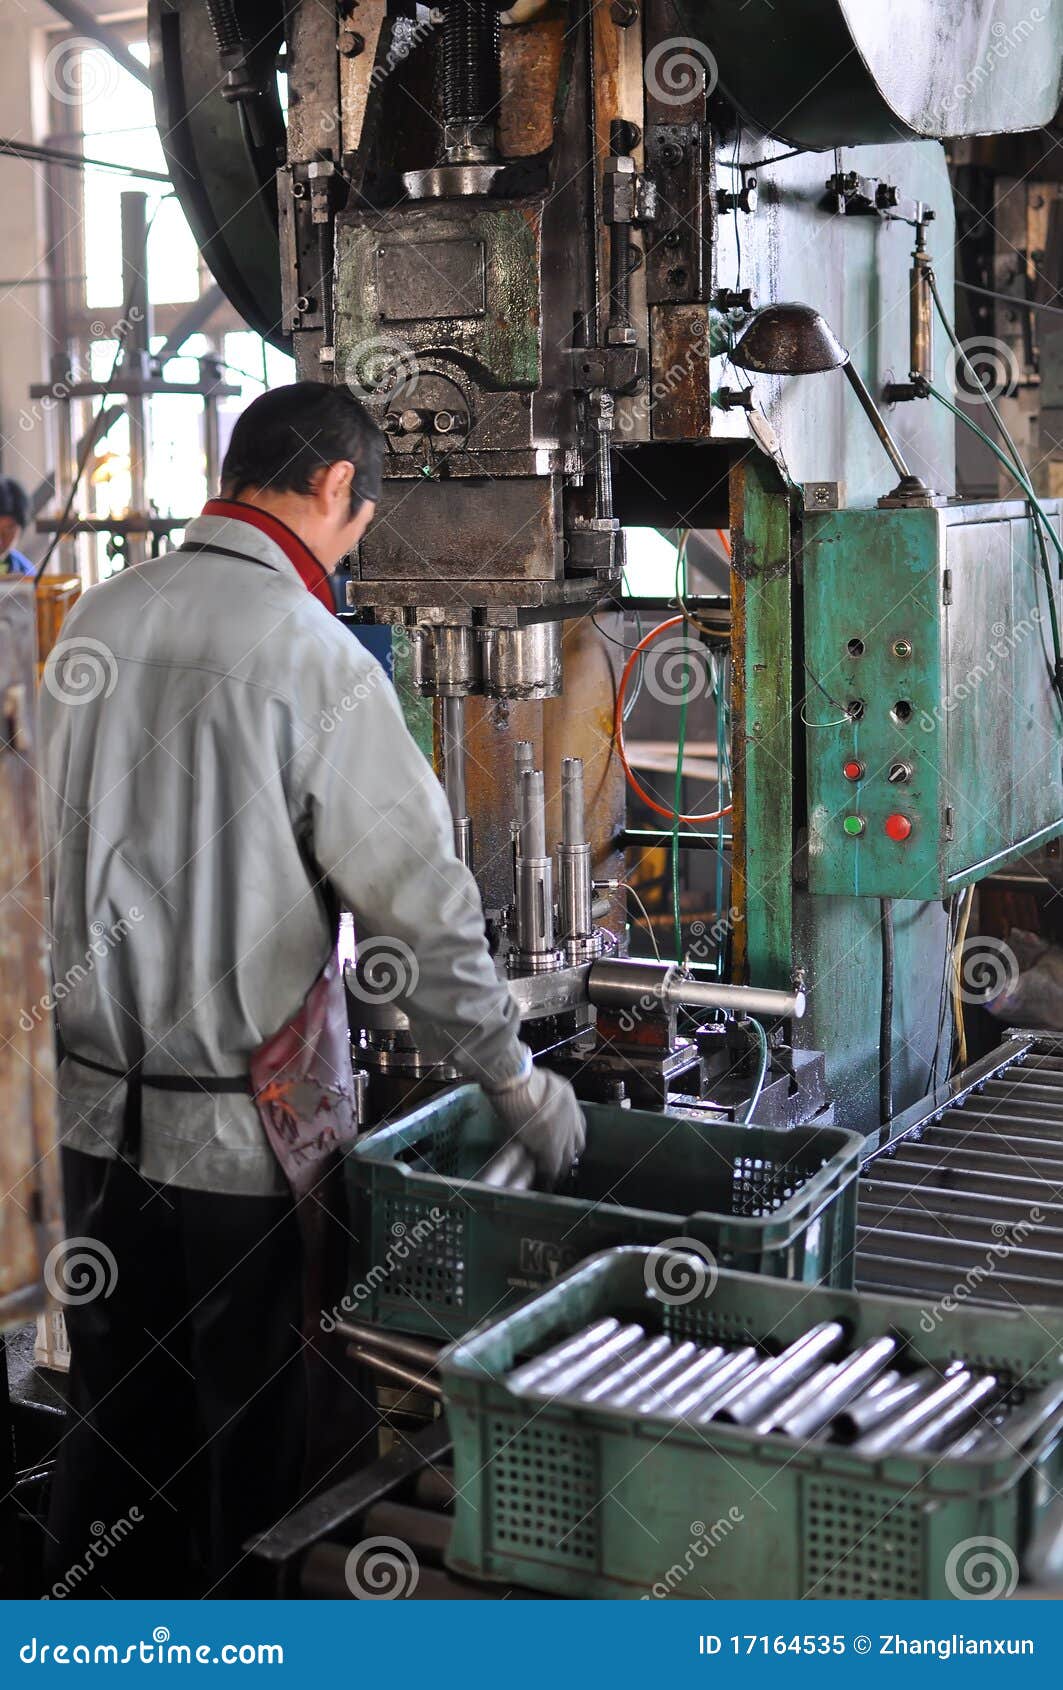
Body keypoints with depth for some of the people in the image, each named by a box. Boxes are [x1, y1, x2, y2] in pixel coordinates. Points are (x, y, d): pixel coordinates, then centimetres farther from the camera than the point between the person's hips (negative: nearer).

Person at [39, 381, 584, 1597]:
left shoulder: (92, 623, 4)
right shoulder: (314, 656, -15)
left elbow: (67, 858, 11)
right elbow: (419, 908, -15)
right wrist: (521, 1085, -3)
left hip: (96, 1109, 6)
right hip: (239, 1130, -6)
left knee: (113, 1421, 19)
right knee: (249, 1447, 10)